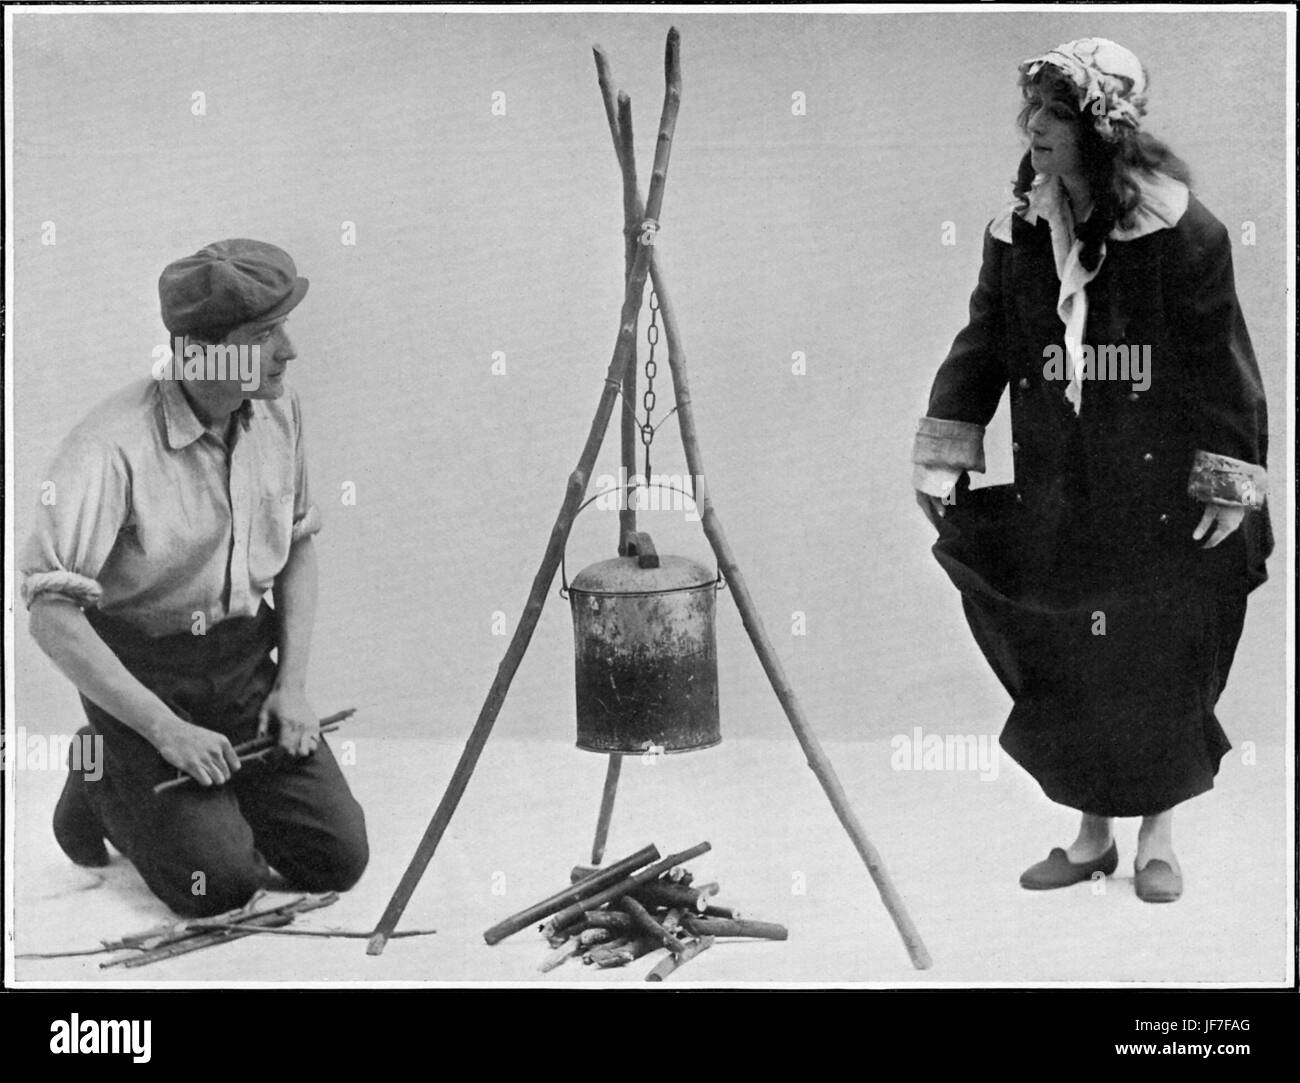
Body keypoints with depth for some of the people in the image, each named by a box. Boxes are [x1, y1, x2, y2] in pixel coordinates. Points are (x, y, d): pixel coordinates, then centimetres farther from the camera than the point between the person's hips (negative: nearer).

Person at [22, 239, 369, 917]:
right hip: (141, 672, -5)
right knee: (220, 882, -15)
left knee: (338, 858, -3)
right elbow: (52, 618, -25)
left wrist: (292, 682, 1)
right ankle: (103, 790, 13)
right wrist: (166, 728, -24)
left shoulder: (278, 410, -3)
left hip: (247, 661, 6)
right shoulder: (112, 449, -24)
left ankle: (214, 790, 23)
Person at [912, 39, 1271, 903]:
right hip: (1055, 499, 4)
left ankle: (1158, 837, 25)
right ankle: (1092, 834, 25)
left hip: (1159, 499, -3)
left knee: (1165, 664, 6)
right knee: (1064, 664, 8)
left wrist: (1229, 481, -8)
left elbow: (1223, 358, -7)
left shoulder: (1182, 231, -10)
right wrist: (944, 458, 2)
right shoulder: (1019, 230, 2)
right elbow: (982, 344, 7)